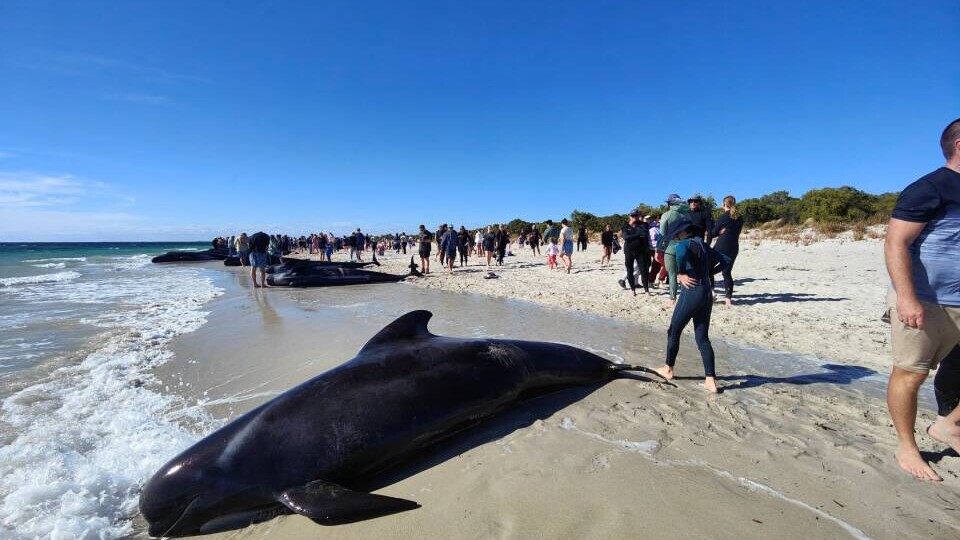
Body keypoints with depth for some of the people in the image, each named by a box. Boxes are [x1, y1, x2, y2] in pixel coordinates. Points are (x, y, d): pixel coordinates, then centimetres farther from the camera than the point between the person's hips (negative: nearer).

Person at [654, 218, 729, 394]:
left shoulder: (685, 244, -9)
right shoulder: (704, 246, 16)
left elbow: (681, 252, -34)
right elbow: (724, 260, 23)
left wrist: (680, 274, -22)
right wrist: (708, 273, 16)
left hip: (692, 292, -8)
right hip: (707, 293, 8)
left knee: (674, 331, 11)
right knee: (702, 338, 10)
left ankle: (668, 369, 25)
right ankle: (711, 381, 7)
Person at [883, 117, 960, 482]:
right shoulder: (930, 189, -11)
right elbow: (895, 243, -19)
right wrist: (906, 297, -27)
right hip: (923, 302, -8)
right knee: (910, 373, 0)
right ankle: (906, 447, 14)